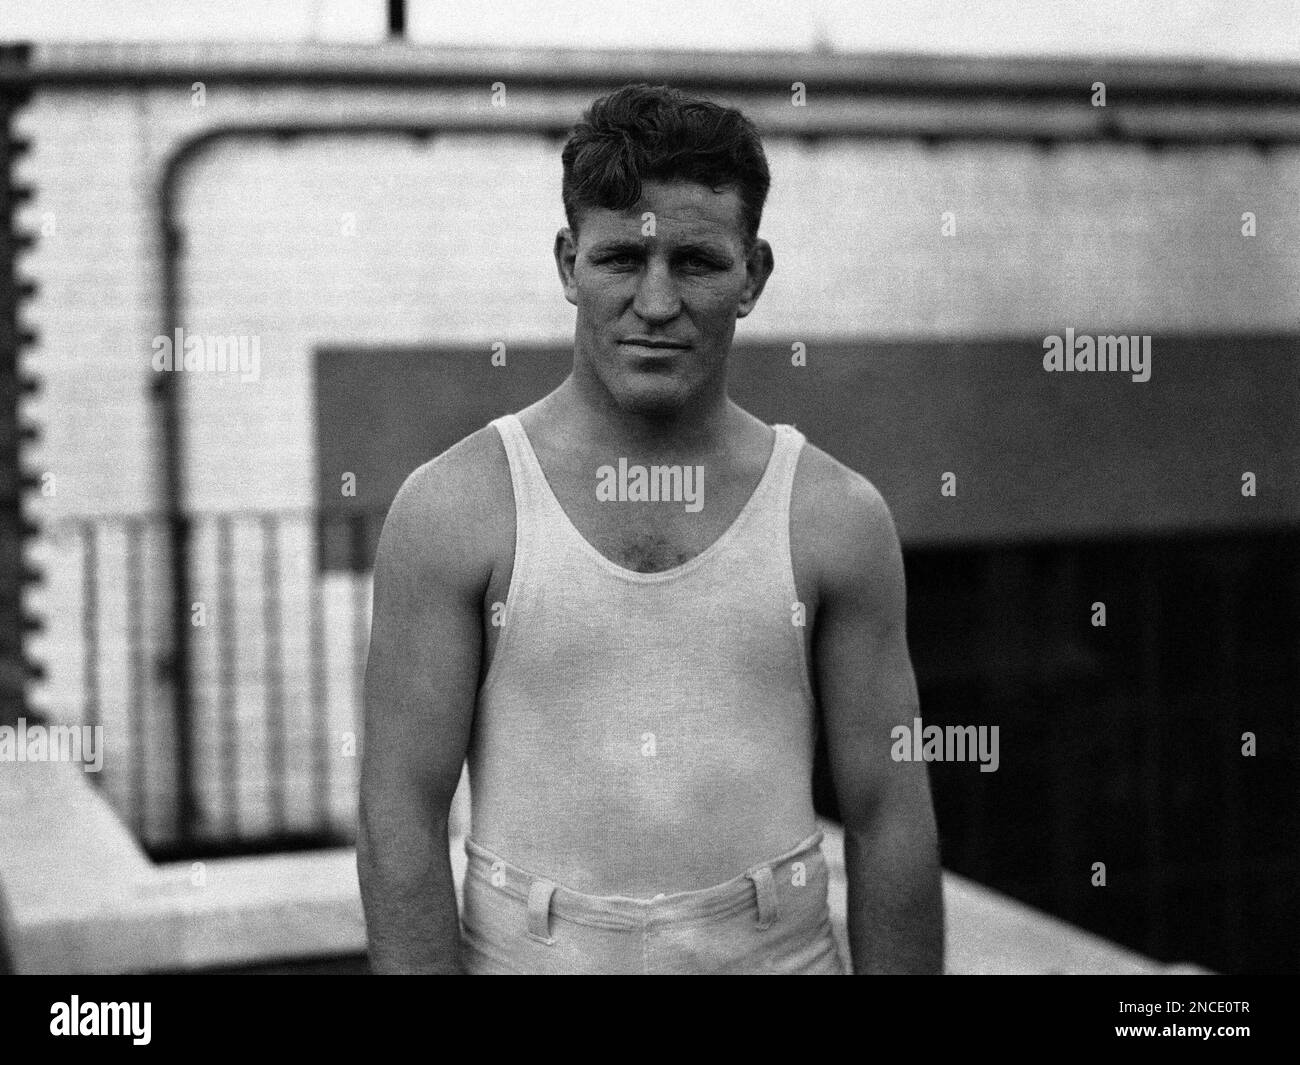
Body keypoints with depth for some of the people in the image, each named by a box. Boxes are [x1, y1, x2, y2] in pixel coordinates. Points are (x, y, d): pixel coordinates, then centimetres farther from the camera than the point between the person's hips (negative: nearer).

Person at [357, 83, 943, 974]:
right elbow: (402, 817, -8)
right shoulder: (452, 507, -7)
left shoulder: (838, 516, -3)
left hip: (779, 951, 1)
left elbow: (889, 819, -1)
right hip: (529, 955, -1)